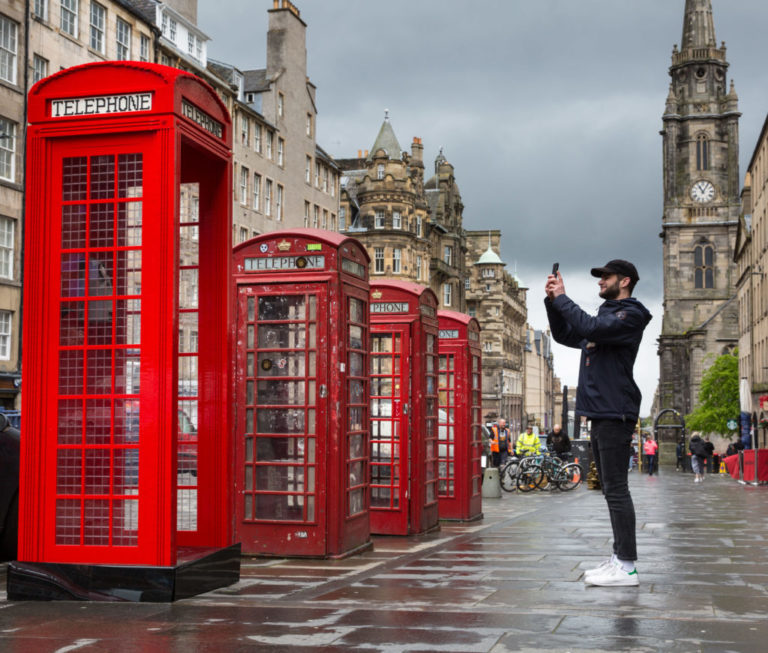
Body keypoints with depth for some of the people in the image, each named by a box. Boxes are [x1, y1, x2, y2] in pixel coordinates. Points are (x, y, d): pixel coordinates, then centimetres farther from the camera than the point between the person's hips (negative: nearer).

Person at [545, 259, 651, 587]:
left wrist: (562, 298, -13)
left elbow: (591, 328, -23)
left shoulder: (630, 315, -7)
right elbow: (564, 335, 26)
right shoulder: (606, 315, 22)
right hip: (601, 413, 10)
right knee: (611, 489, 11)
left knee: (616, 489, -10)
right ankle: (619, 559, 17)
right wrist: (553, 300, 12)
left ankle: (626, 566, -9)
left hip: (615, 413, -10)